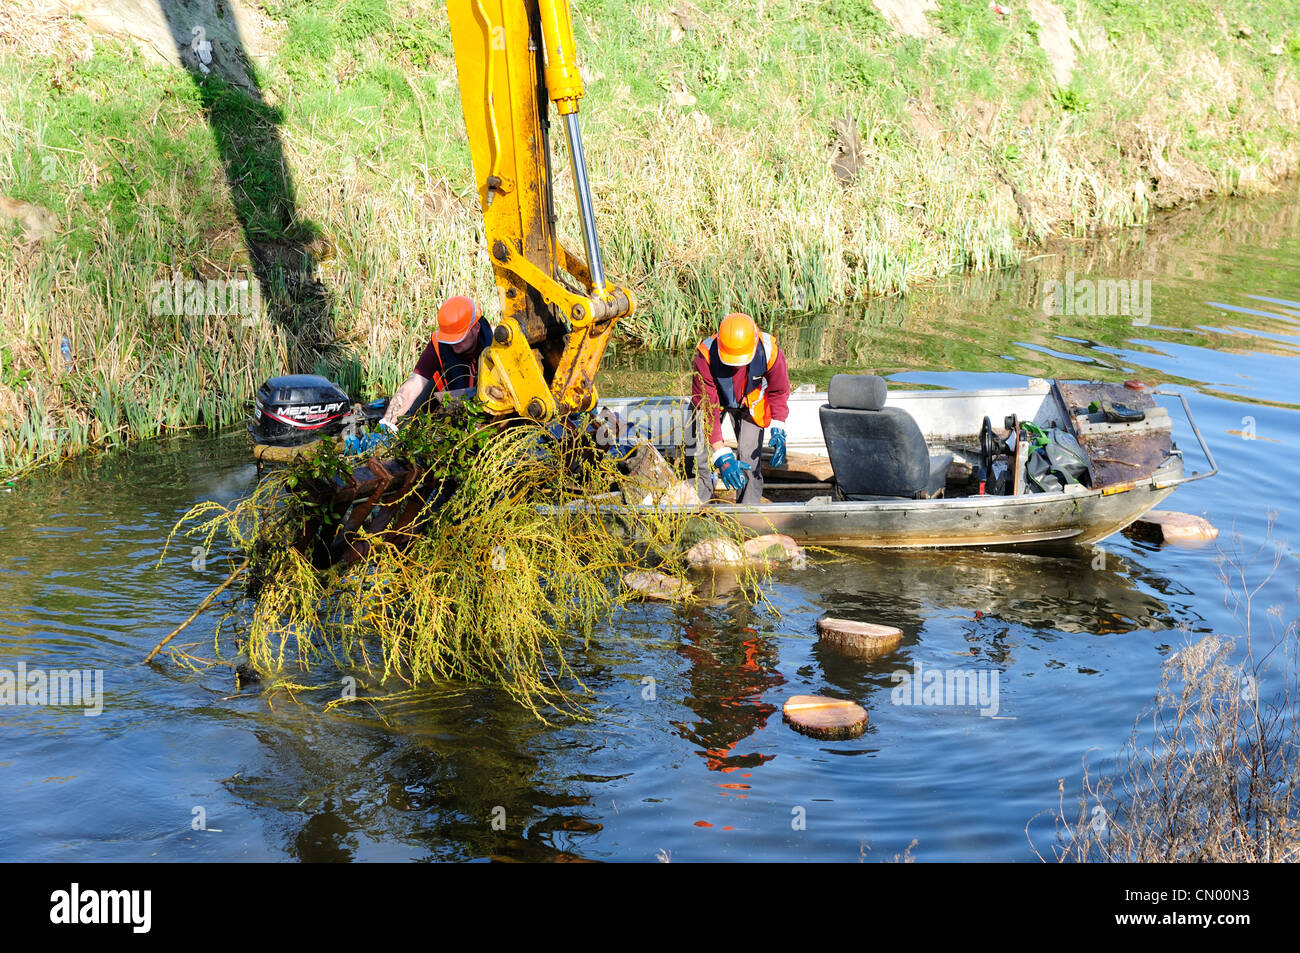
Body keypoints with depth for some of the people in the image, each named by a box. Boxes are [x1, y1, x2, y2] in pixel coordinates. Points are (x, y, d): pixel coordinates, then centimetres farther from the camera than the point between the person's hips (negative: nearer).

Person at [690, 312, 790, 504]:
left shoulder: (769, 351, -32)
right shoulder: (706, 356, -37)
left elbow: (778, 391, -11)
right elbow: (707, 407, -32)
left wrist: (778, 429, -24)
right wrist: (721, 454, -38)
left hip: (751, 403, 1)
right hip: (716, 400, -1)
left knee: (749, 459, -12)